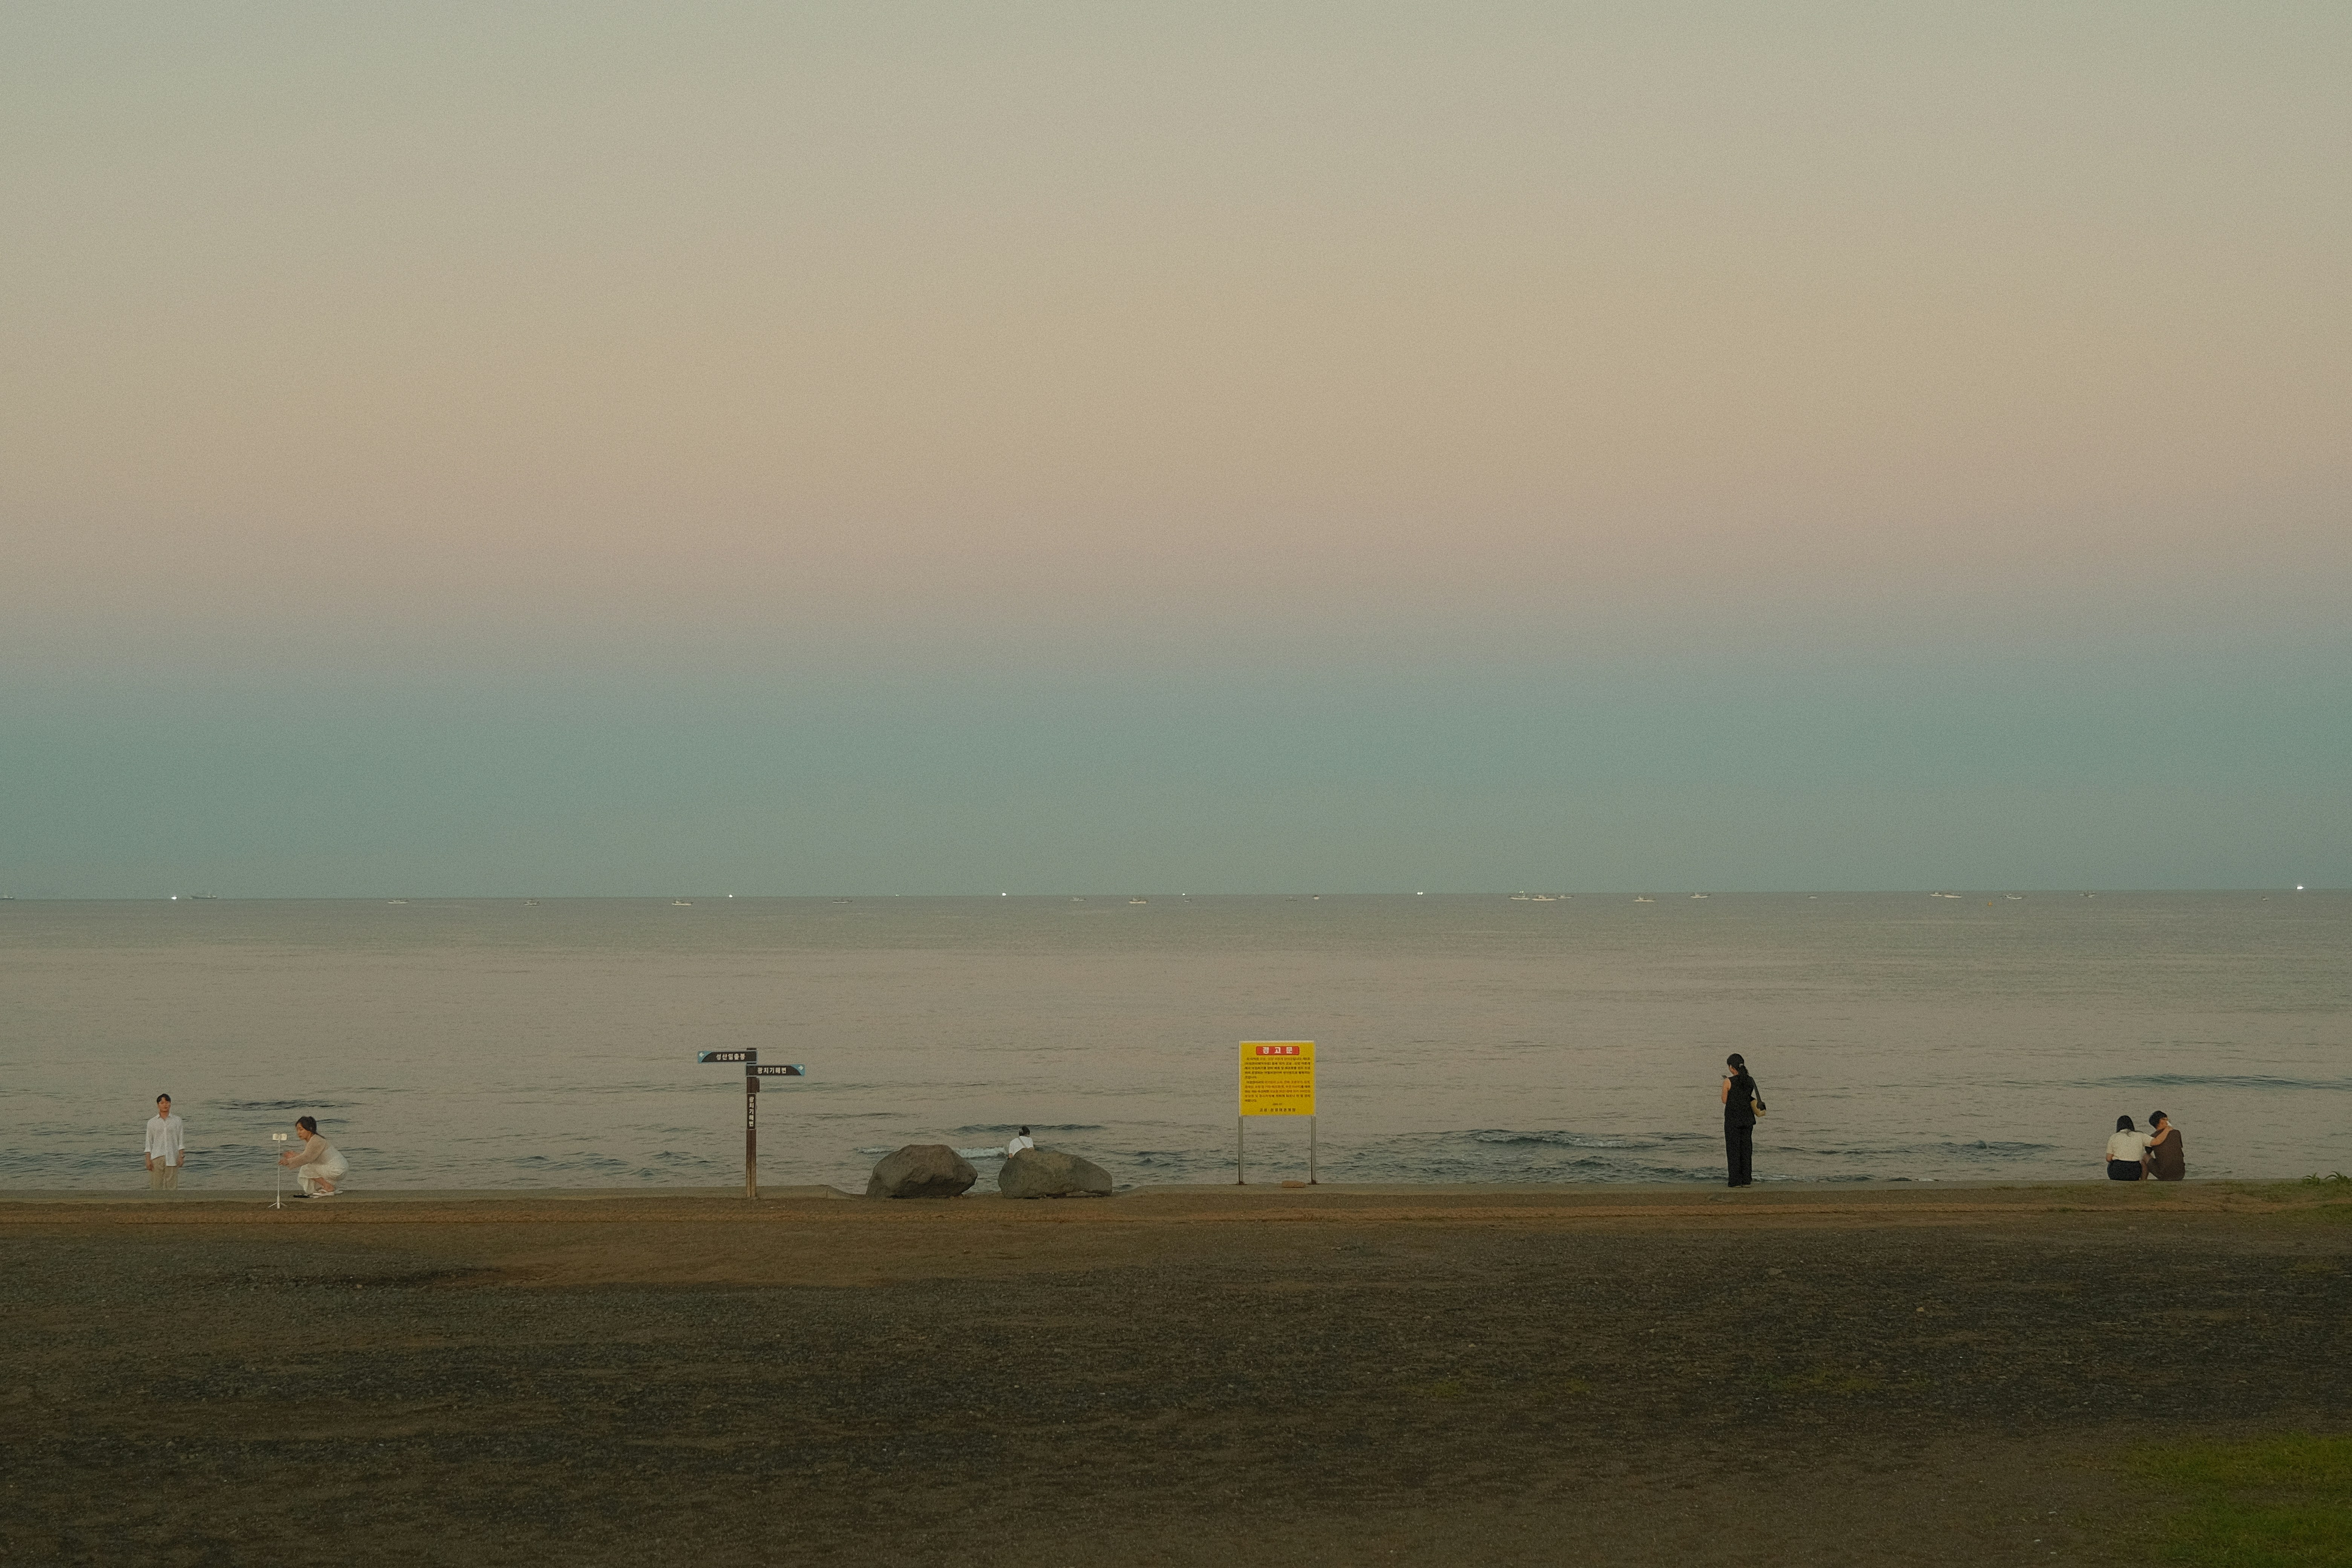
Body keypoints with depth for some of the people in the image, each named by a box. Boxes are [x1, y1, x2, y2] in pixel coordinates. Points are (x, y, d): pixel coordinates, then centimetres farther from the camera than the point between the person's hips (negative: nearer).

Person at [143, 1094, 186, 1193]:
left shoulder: (176, 1121, 8)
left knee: (172, 1187, -3)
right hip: (157, 1158, 0)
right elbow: (149, 1143, 7)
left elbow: (181, 1141, 7)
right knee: (156, 1186, -4)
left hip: (172, 1158, 0)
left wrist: (181, 1156, -3)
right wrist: (148, 1160, -1)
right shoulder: (152, 1122, 7)